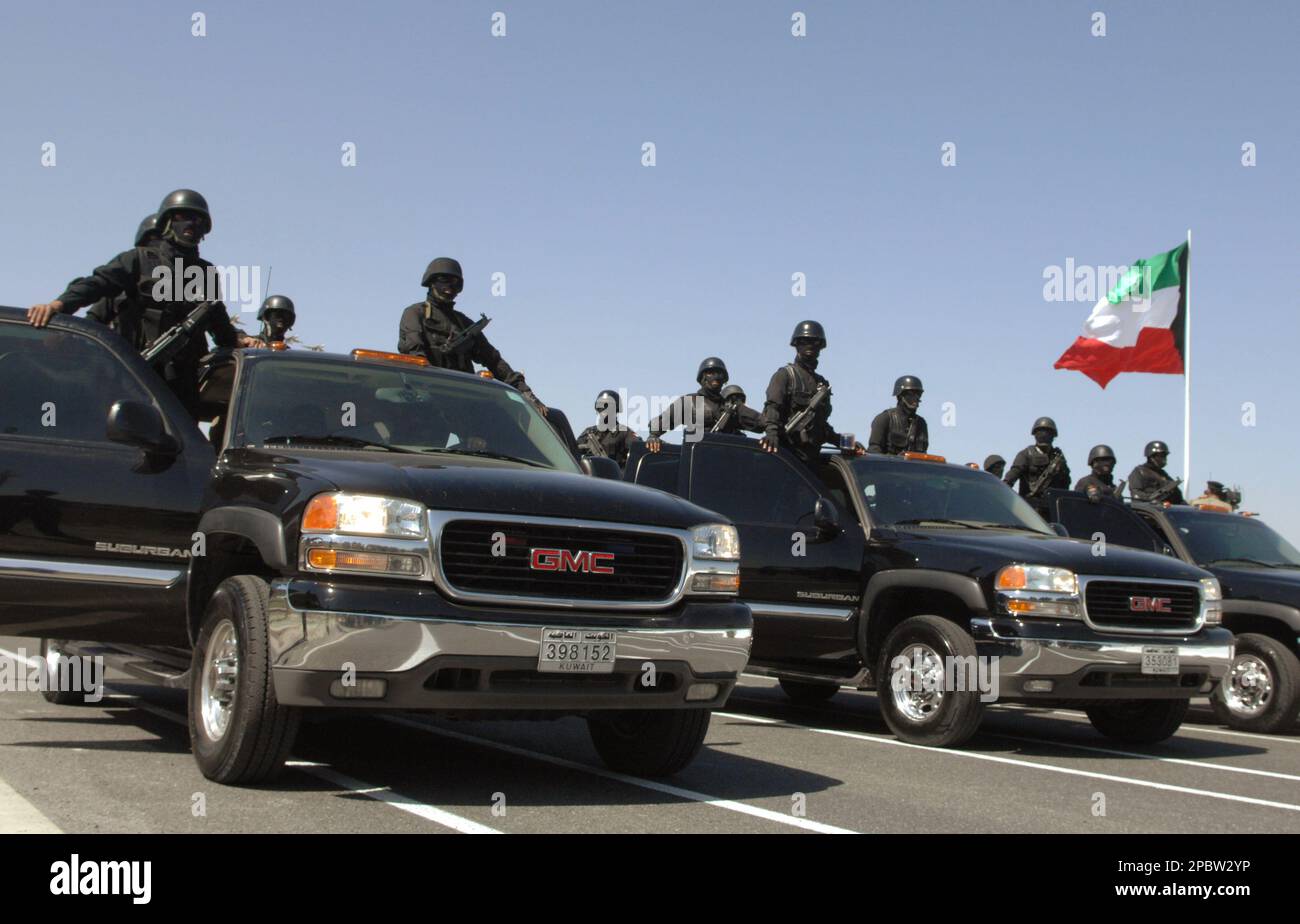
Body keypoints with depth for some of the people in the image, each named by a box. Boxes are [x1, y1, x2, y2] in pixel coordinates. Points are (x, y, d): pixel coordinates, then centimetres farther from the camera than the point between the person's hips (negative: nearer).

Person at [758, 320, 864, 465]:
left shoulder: (822, 383, 25)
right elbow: (772, 407, -11)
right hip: (789, 450, -7)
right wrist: (771, 431, -31)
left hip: (812, 454, 7)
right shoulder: (785, 375, 4)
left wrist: (842, 441, 17)